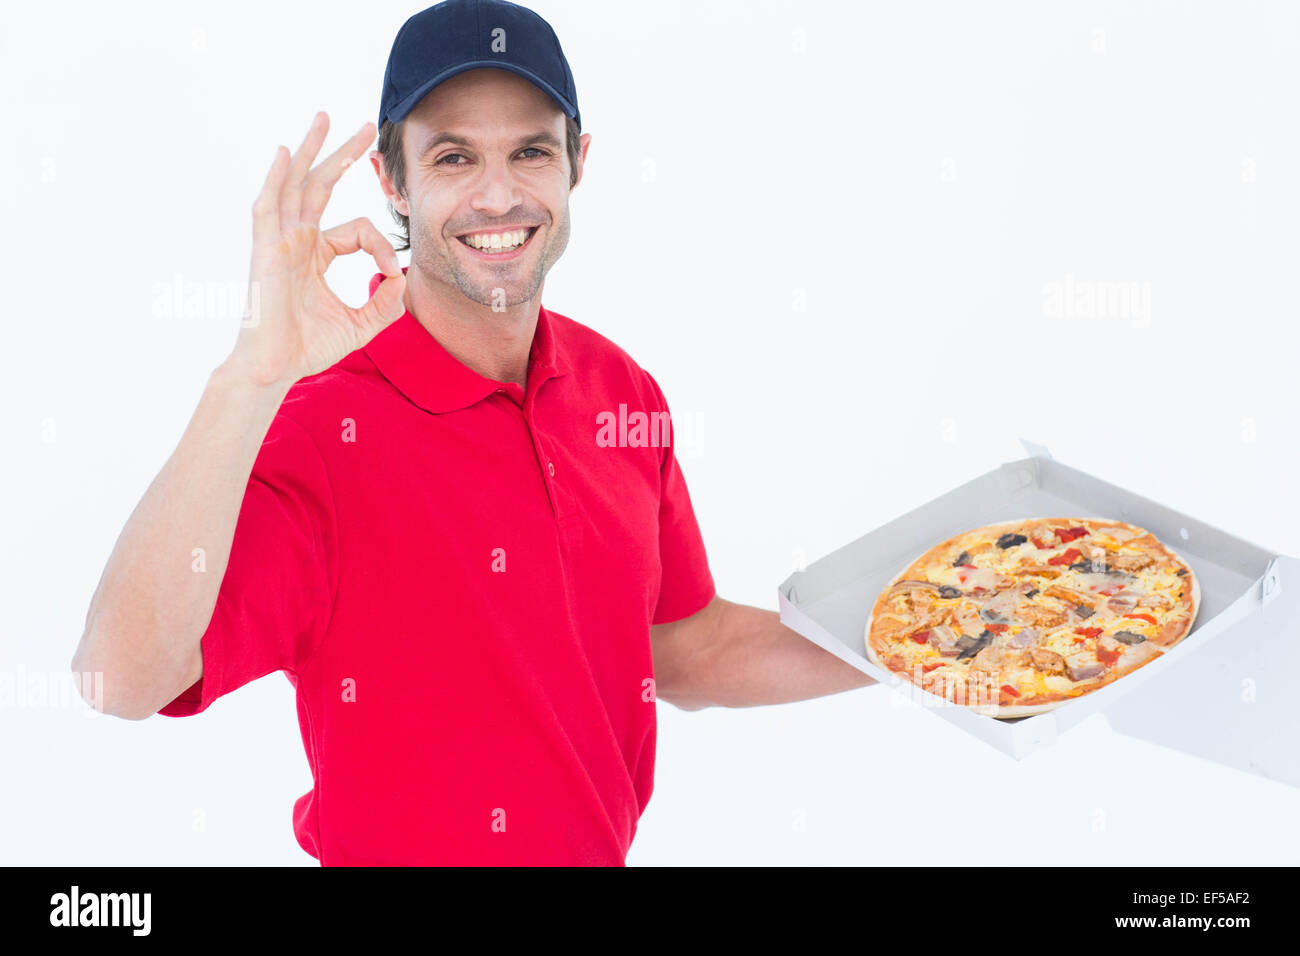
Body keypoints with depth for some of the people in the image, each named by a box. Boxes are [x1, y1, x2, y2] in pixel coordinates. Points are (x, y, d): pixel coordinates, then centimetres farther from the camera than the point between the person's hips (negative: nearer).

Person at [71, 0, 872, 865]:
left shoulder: (623, 393, -6)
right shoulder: (318, 423, -24)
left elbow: (686, 653, 3)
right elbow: (123, 679, -37)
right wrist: (252, 377, -45)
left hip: (605, 846, 5)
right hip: (388, 848, -5)